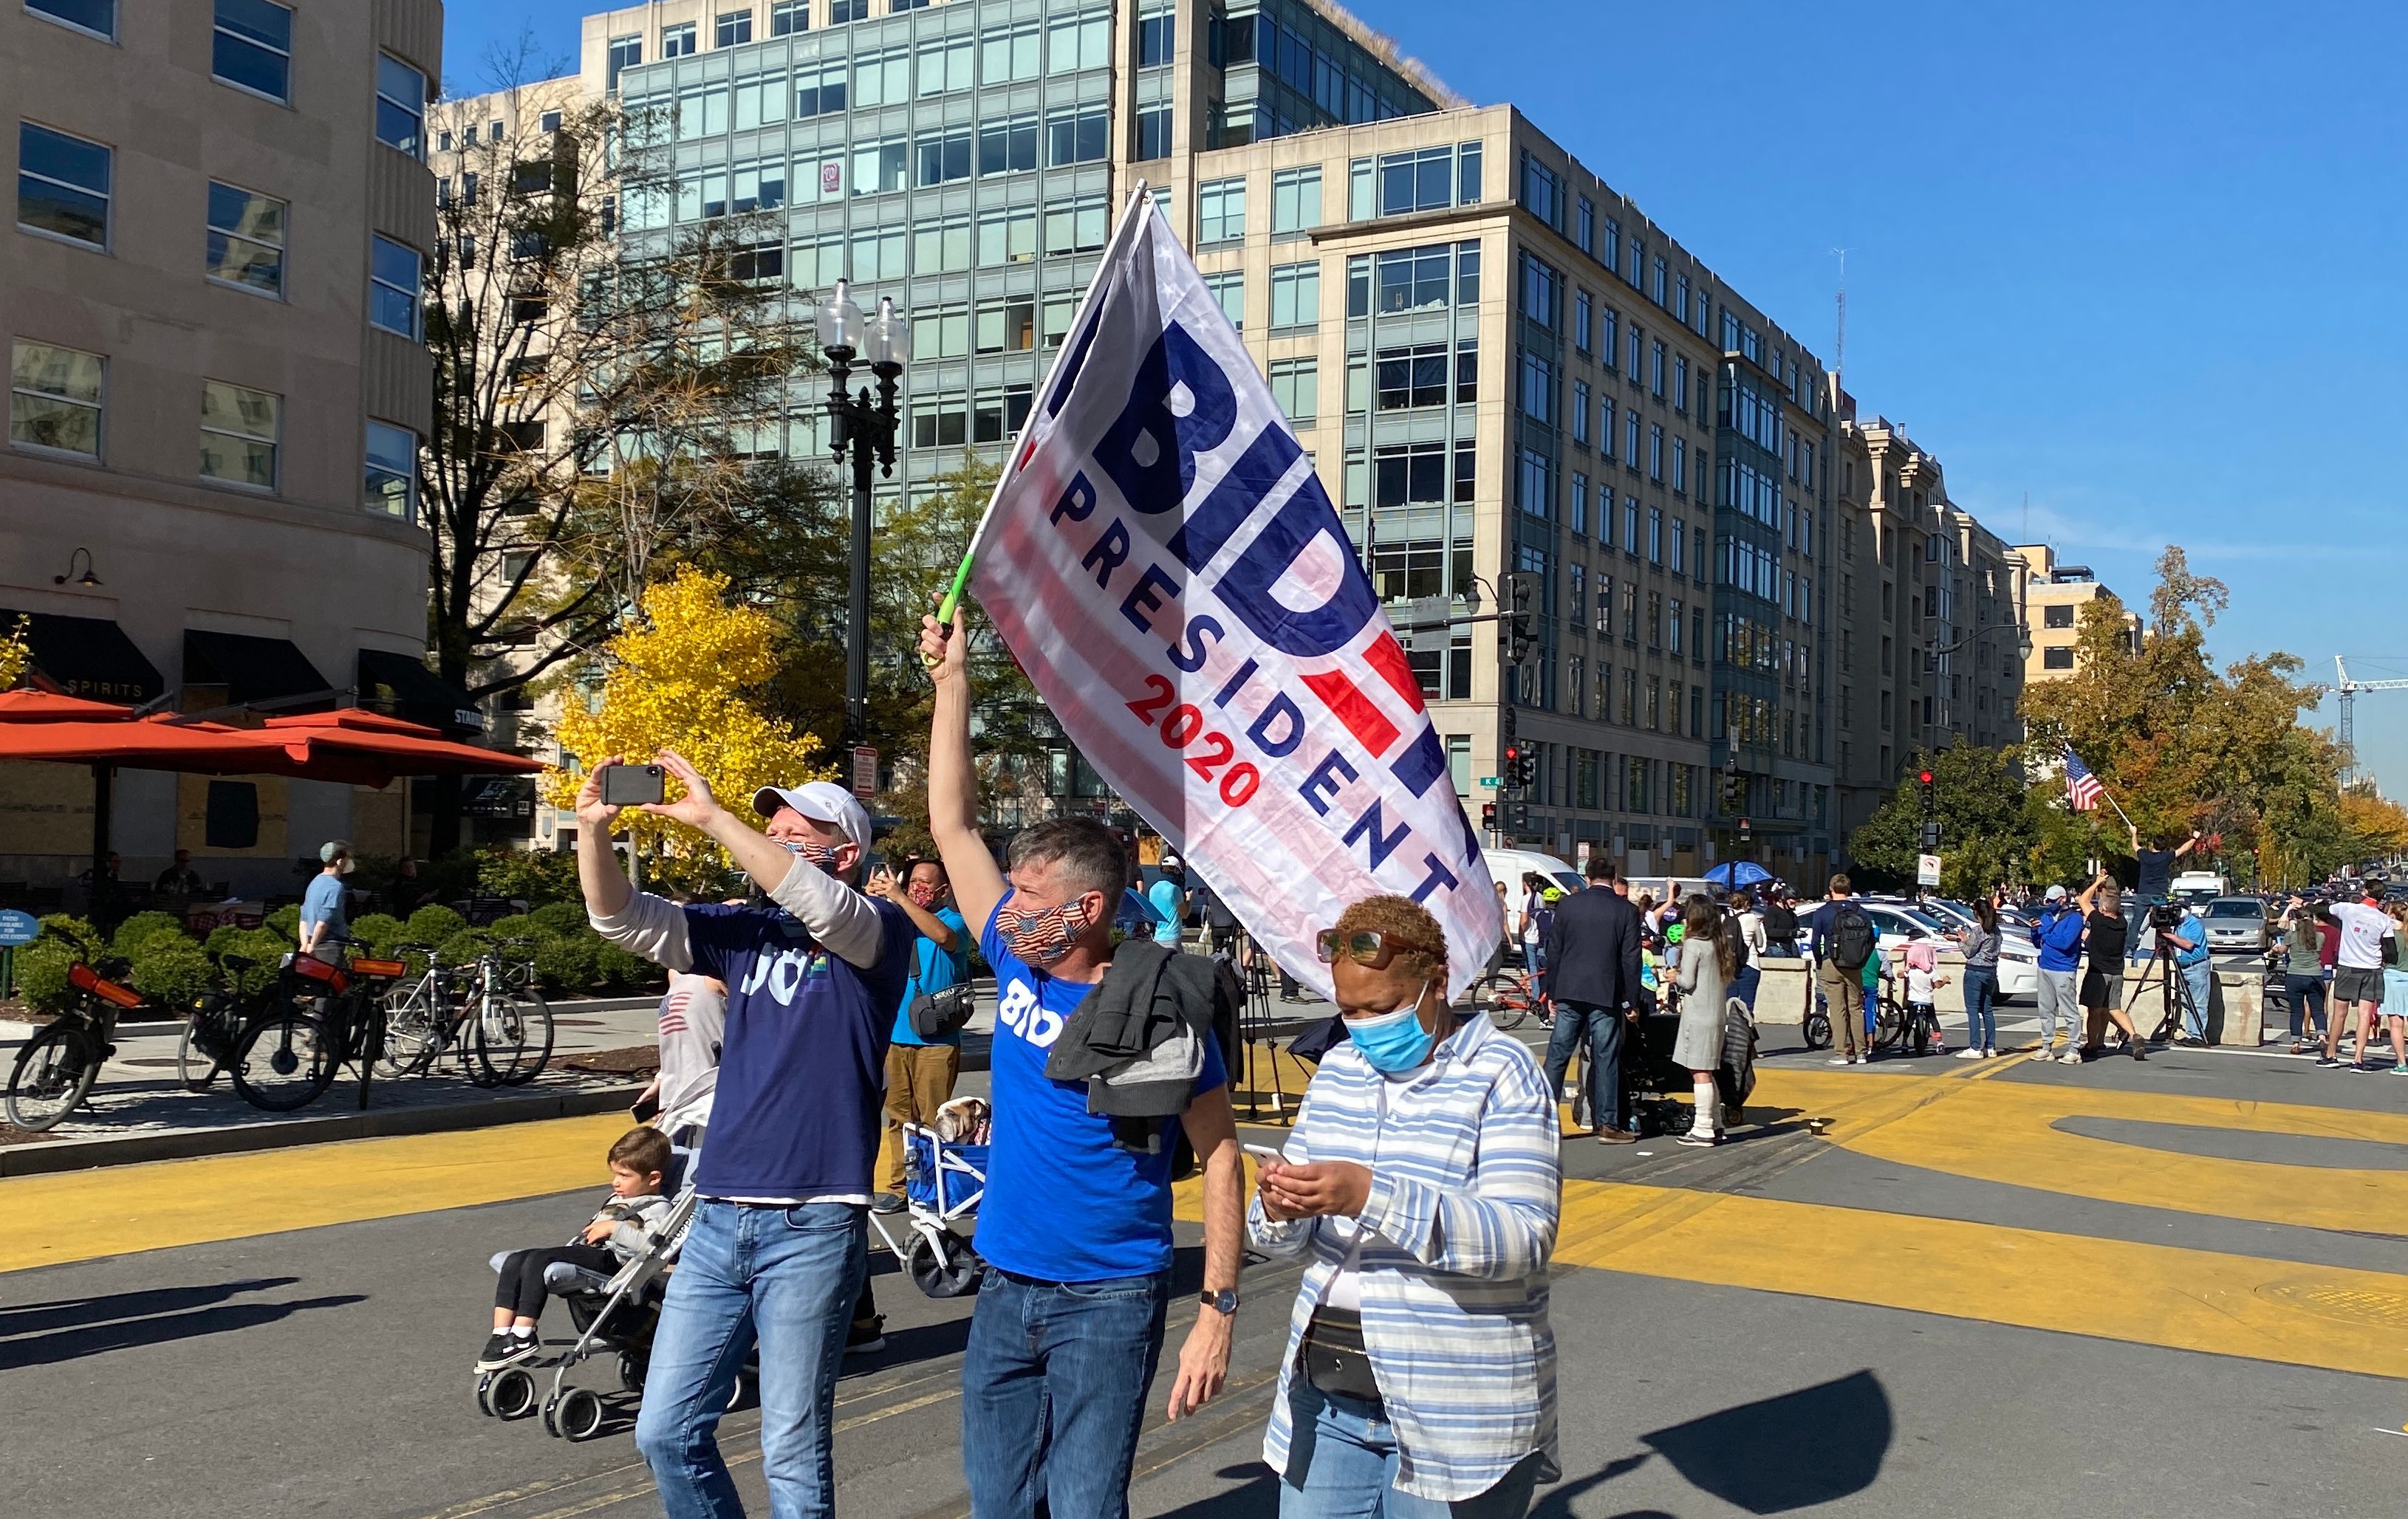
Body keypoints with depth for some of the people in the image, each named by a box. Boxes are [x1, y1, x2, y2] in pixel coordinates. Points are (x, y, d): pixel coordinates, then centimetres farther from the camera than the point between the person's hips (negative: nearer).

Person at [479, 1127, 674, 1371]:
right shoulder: (619, 1199, 29)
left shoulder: (657, 1208, -2)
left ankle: (523, 1338, -24)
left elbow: (651, 1243, -22)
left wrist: (614, 1227, -18)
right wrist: (595, 1228, 18)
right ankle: (501, 1335, -11)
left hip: (610, 1258, -10)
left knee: (537, 1261, -28)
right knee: (514, 1261, -8)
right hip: (587, 1248, 10)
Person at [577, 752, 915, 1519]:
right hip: (719, 1217, 6)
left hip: (812, 1225, -5)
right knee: (665, 1433, 10)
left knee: (792, 1451, 3)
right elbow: (622, 917, 2)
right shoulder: (745, 931, 10)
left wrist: (712, 818, -26)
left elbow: (816, 904, -25)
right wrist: (594, 830, -15)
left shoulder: (877, 932, -4)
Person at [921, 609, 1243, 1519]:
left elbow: (1220, 1156, -10)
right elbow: (952, 824, 8)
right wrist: (952, 680, 7)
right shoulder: (1018, 967, 2)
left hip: (1108, 1303, -6)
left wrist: (1218, 1311, -15)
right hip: (1006, 1293, 6)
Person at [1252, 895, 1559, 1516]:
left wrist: (1373, 1196, -31)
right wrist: (1280, 1210, -14)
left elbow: (1524, 1238, -21)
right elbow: (1282, 1237, 10)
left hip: (1451, 1412, -5)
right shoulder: (1338, 1070, 9)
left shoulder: (1502, 1075, -9)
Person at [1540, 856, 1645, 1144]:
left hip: (1569, 993, 2)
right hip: (1607, 996, -2)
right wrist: (1632, 1002, 2)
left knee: (1558, 1055, 7)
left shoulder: (1567, 904, 2)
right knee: (1606, 1059, 3)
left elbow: (1553, 952, 5)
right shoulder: (1627, 910, -3)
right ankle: (1608, 1126, 6)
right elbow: (1631, 959, -4)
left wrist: (1552, 992, 12)